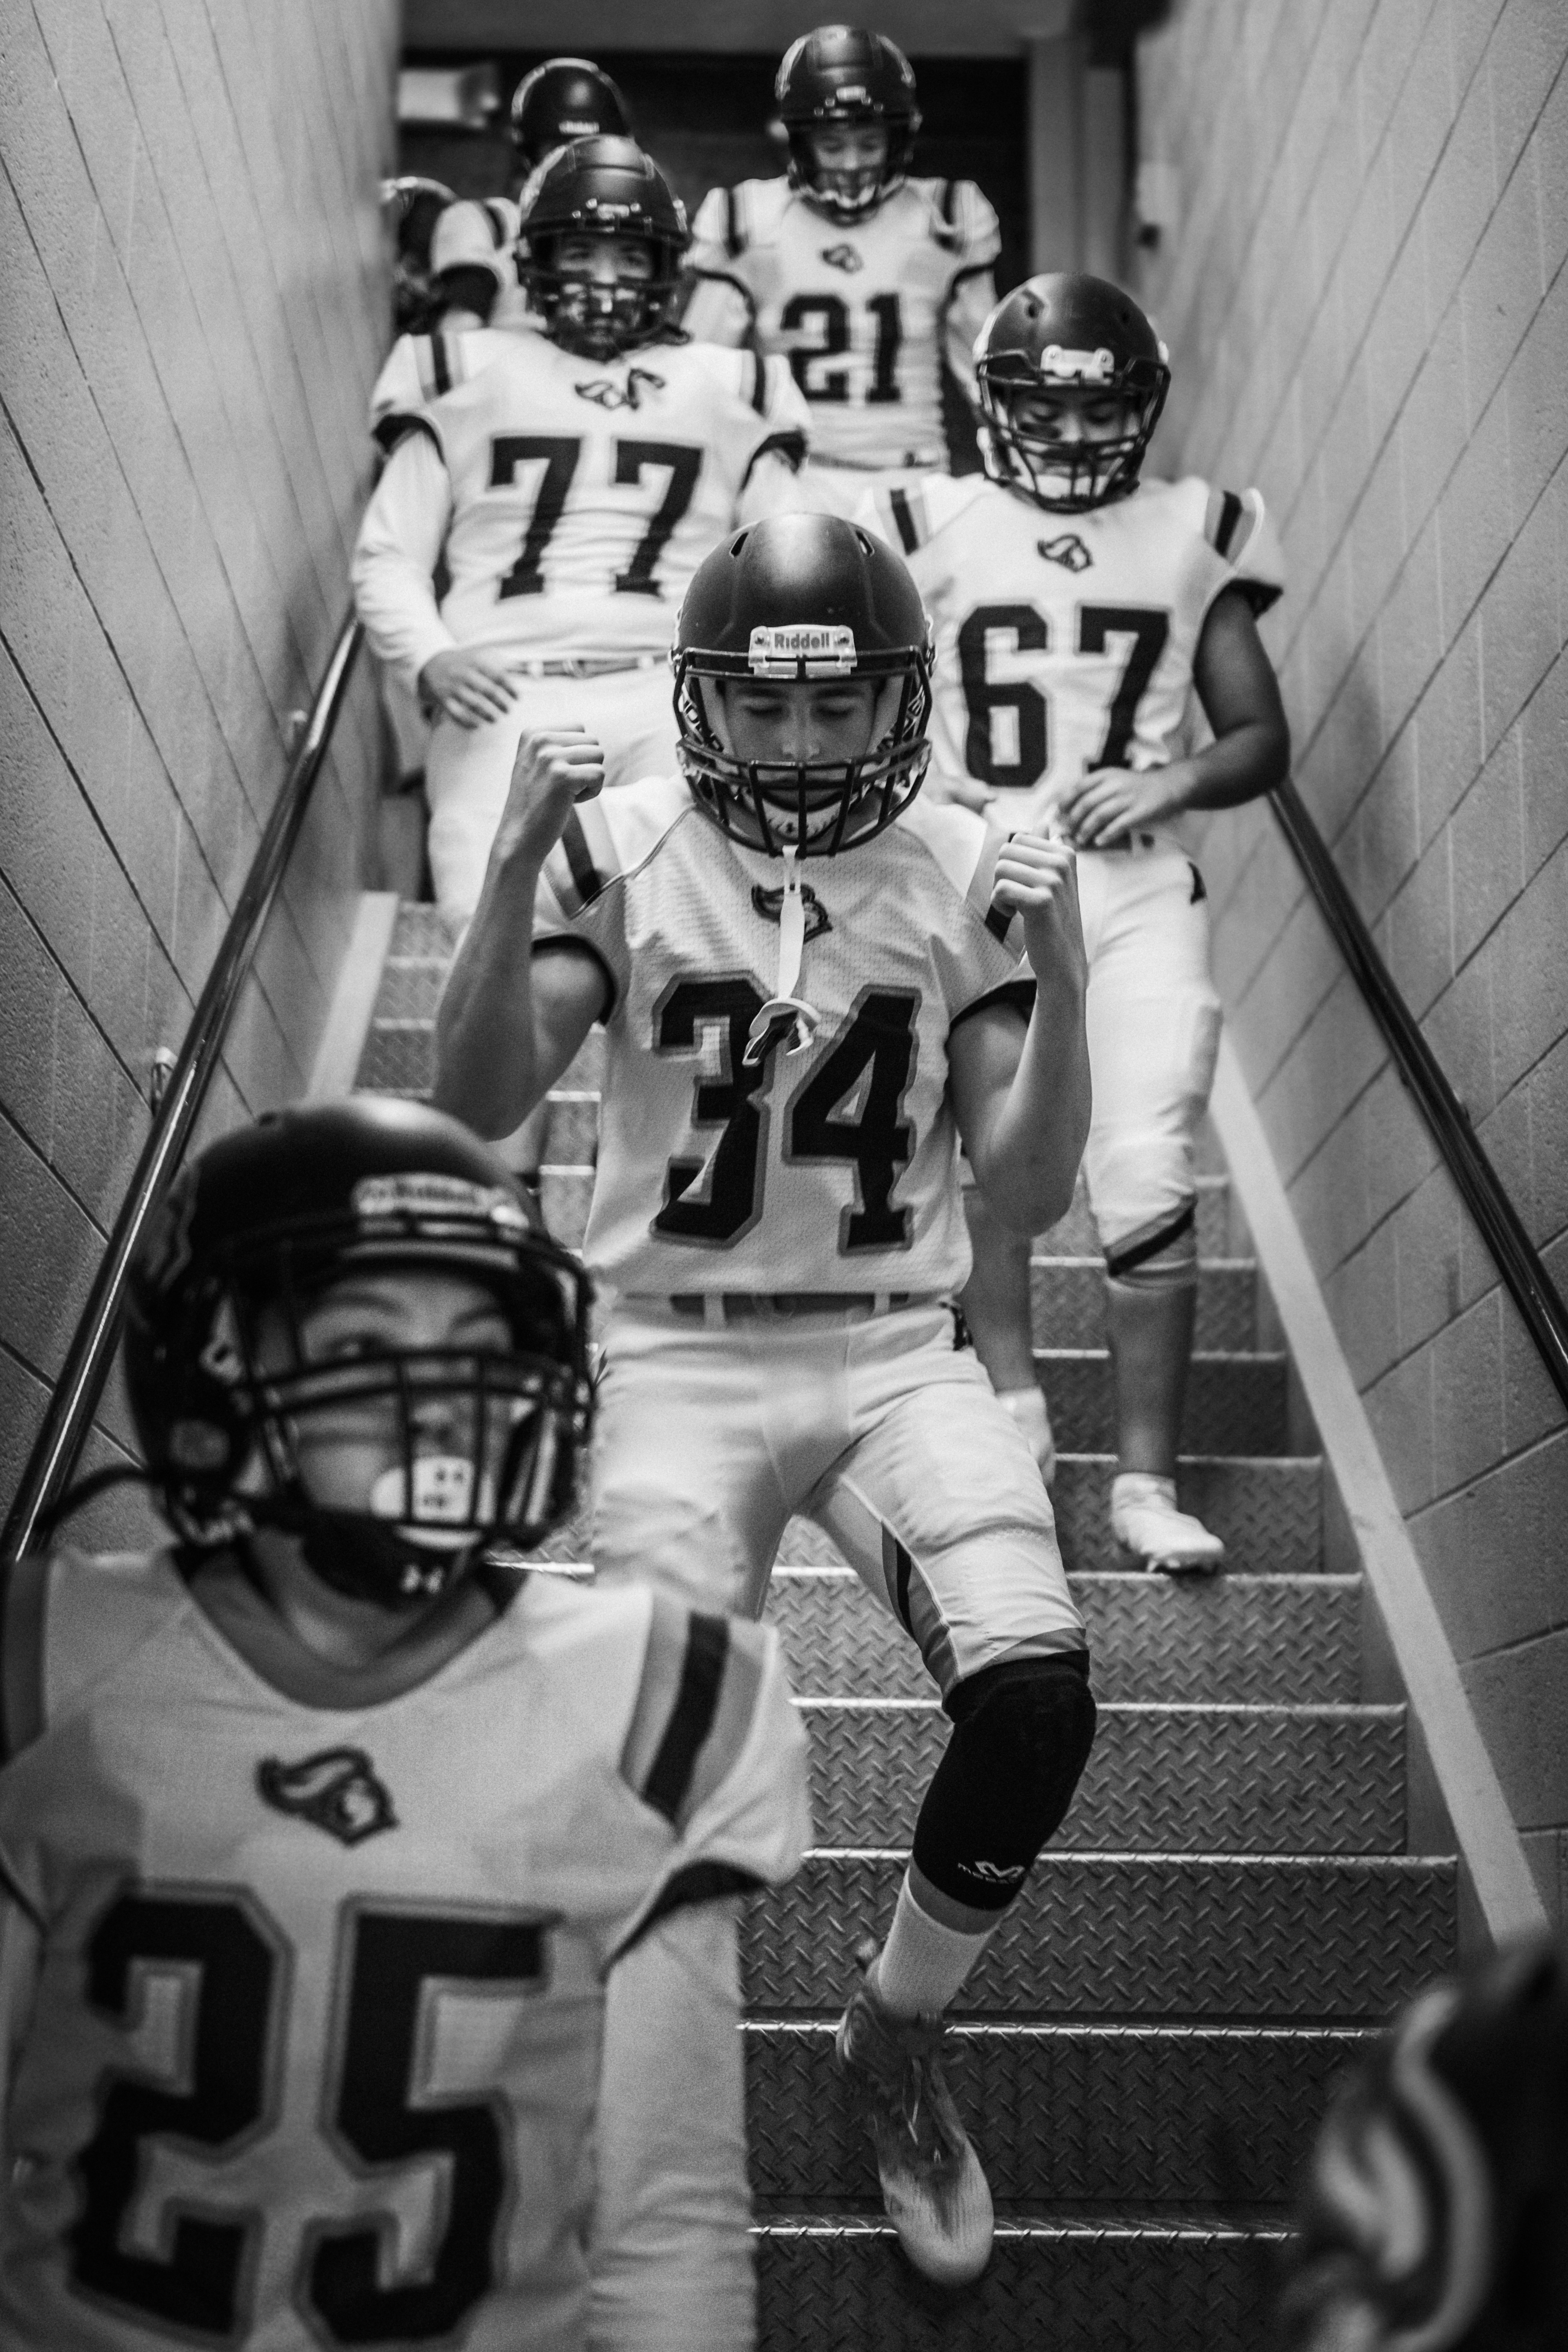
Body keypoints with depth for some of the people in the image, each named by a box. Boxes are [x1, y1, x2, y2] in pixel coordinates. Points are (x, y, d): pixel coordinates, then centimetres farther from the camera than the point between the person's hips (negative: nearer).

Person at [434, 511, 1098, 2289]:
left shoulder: (967, 874, 2)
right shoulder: (620, 848, -2)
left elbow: (1030, 1189, 1)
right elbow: (476, 1110, -10)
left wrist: (1059, 983, -14)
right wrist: (512, 875, -22)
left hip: (898, 1353, 2)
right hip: (684, 1355, -1)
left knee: (1035, 1696, -21)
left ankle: (896, 2038, 10)